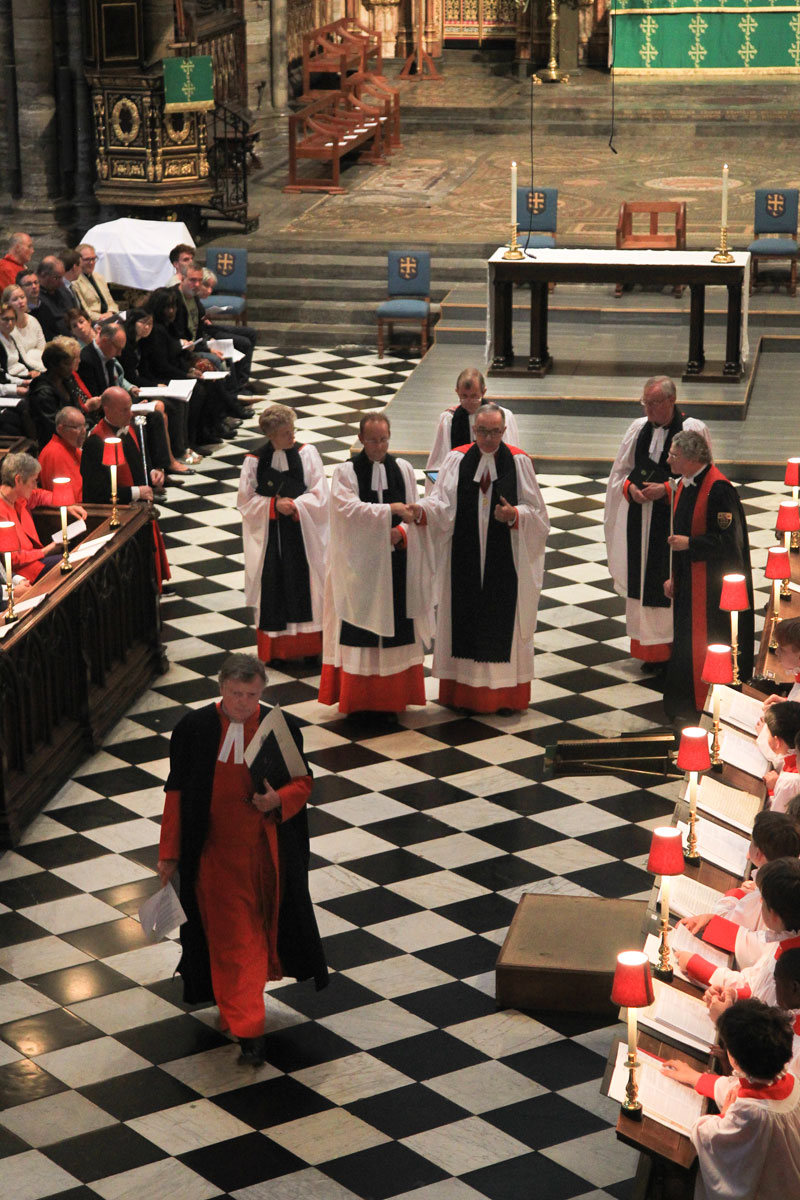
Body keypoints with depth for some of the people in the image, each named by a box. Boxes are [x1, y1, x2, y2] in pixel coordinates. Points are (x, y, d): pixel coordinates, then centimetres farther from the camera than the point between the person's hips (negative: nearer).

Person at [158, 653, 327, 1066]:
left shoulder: (282, 728, -9)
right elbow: (177, 792, -2)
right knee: (231, 935, 0)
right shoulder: (193, 729, -9)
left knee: (263, 920, 18)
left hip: (267, 848, 2)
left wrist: (278, 800, -22)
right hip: (216, 850, -2)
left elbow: (303, 782, 1)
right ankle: (248, 1029, 5)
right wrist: (169, 853, 0)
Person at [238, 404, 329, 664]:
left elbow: (319, 495, -5)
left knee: (305, 588, 2)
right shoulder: (254, 461, -2)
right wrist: (274, 505, -15)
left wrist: (294, 506, -19)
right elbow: (246, 502, -1)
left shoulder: (307, 454, -3)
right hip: (269, 537, 0)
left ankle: (309, 646, 14)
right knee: (273, 589, 5)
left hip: (303, 534, 0)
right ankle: (274, 649, 17)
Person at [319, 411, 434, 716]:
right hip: (359, 562, -3)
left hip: (397, 562, 3)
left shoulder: (403, 469, 7)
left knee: (396, 626, 6)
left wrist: (402, 533, -14)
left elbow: (413, 512, 6)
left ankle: (393, 696, 15)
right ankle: (358, 698, 7)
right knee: (360, 629, 0)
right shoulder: (346, 472, -4)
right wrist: (390, 510, -27)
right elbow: (348, 508, -19)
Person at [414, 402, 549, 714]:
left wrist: (514, 515, -21)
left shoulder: (518, 462, 0)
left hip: (504, 558, -1)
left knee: (503, 619, 2)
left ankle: (504, 693, 12)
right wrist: (421, 510, -24)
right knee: (464, 618, 5)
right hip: (464, 557, 1)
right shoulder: (457, 460, 3)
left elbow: (535, 511, -1)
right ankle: (462, 692, 15)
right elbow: (443, 502, -4)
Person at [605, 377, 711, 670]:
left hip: (675, 520, -5)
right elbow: (620, 470, 15)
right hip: (640, 519, 5)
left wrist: (666, 489, -16)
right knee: (642, 581, 7)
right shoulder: (638, 428, 8)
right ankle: (652, 651, 16)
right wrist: (630, 487, -6)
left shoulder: (693, 429, -7)